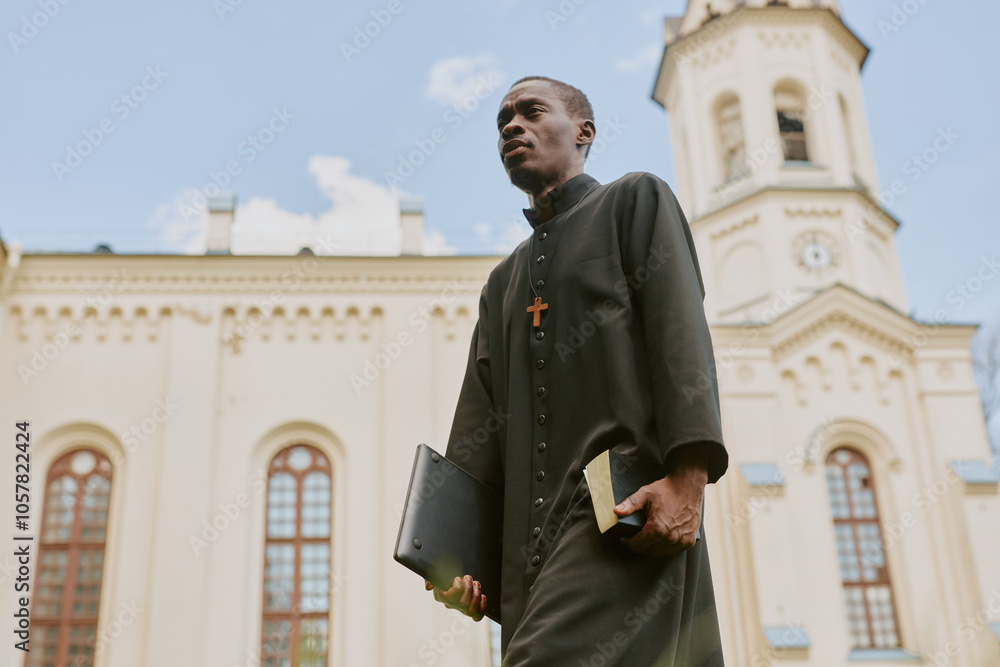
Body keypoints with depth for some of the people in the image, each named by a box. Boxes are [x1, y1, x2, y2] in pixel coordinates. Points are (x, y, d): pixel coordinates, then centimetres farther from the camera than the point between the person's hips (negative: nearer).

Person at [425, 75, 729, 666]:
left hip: (628, 512, -6)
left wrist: (688, 478, -17)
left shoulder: (635, 201, 12)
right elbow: (481, 415, 18)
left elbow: (682, 335, -3)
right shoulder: (504, 281, 30)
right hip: (531, 541, 7)